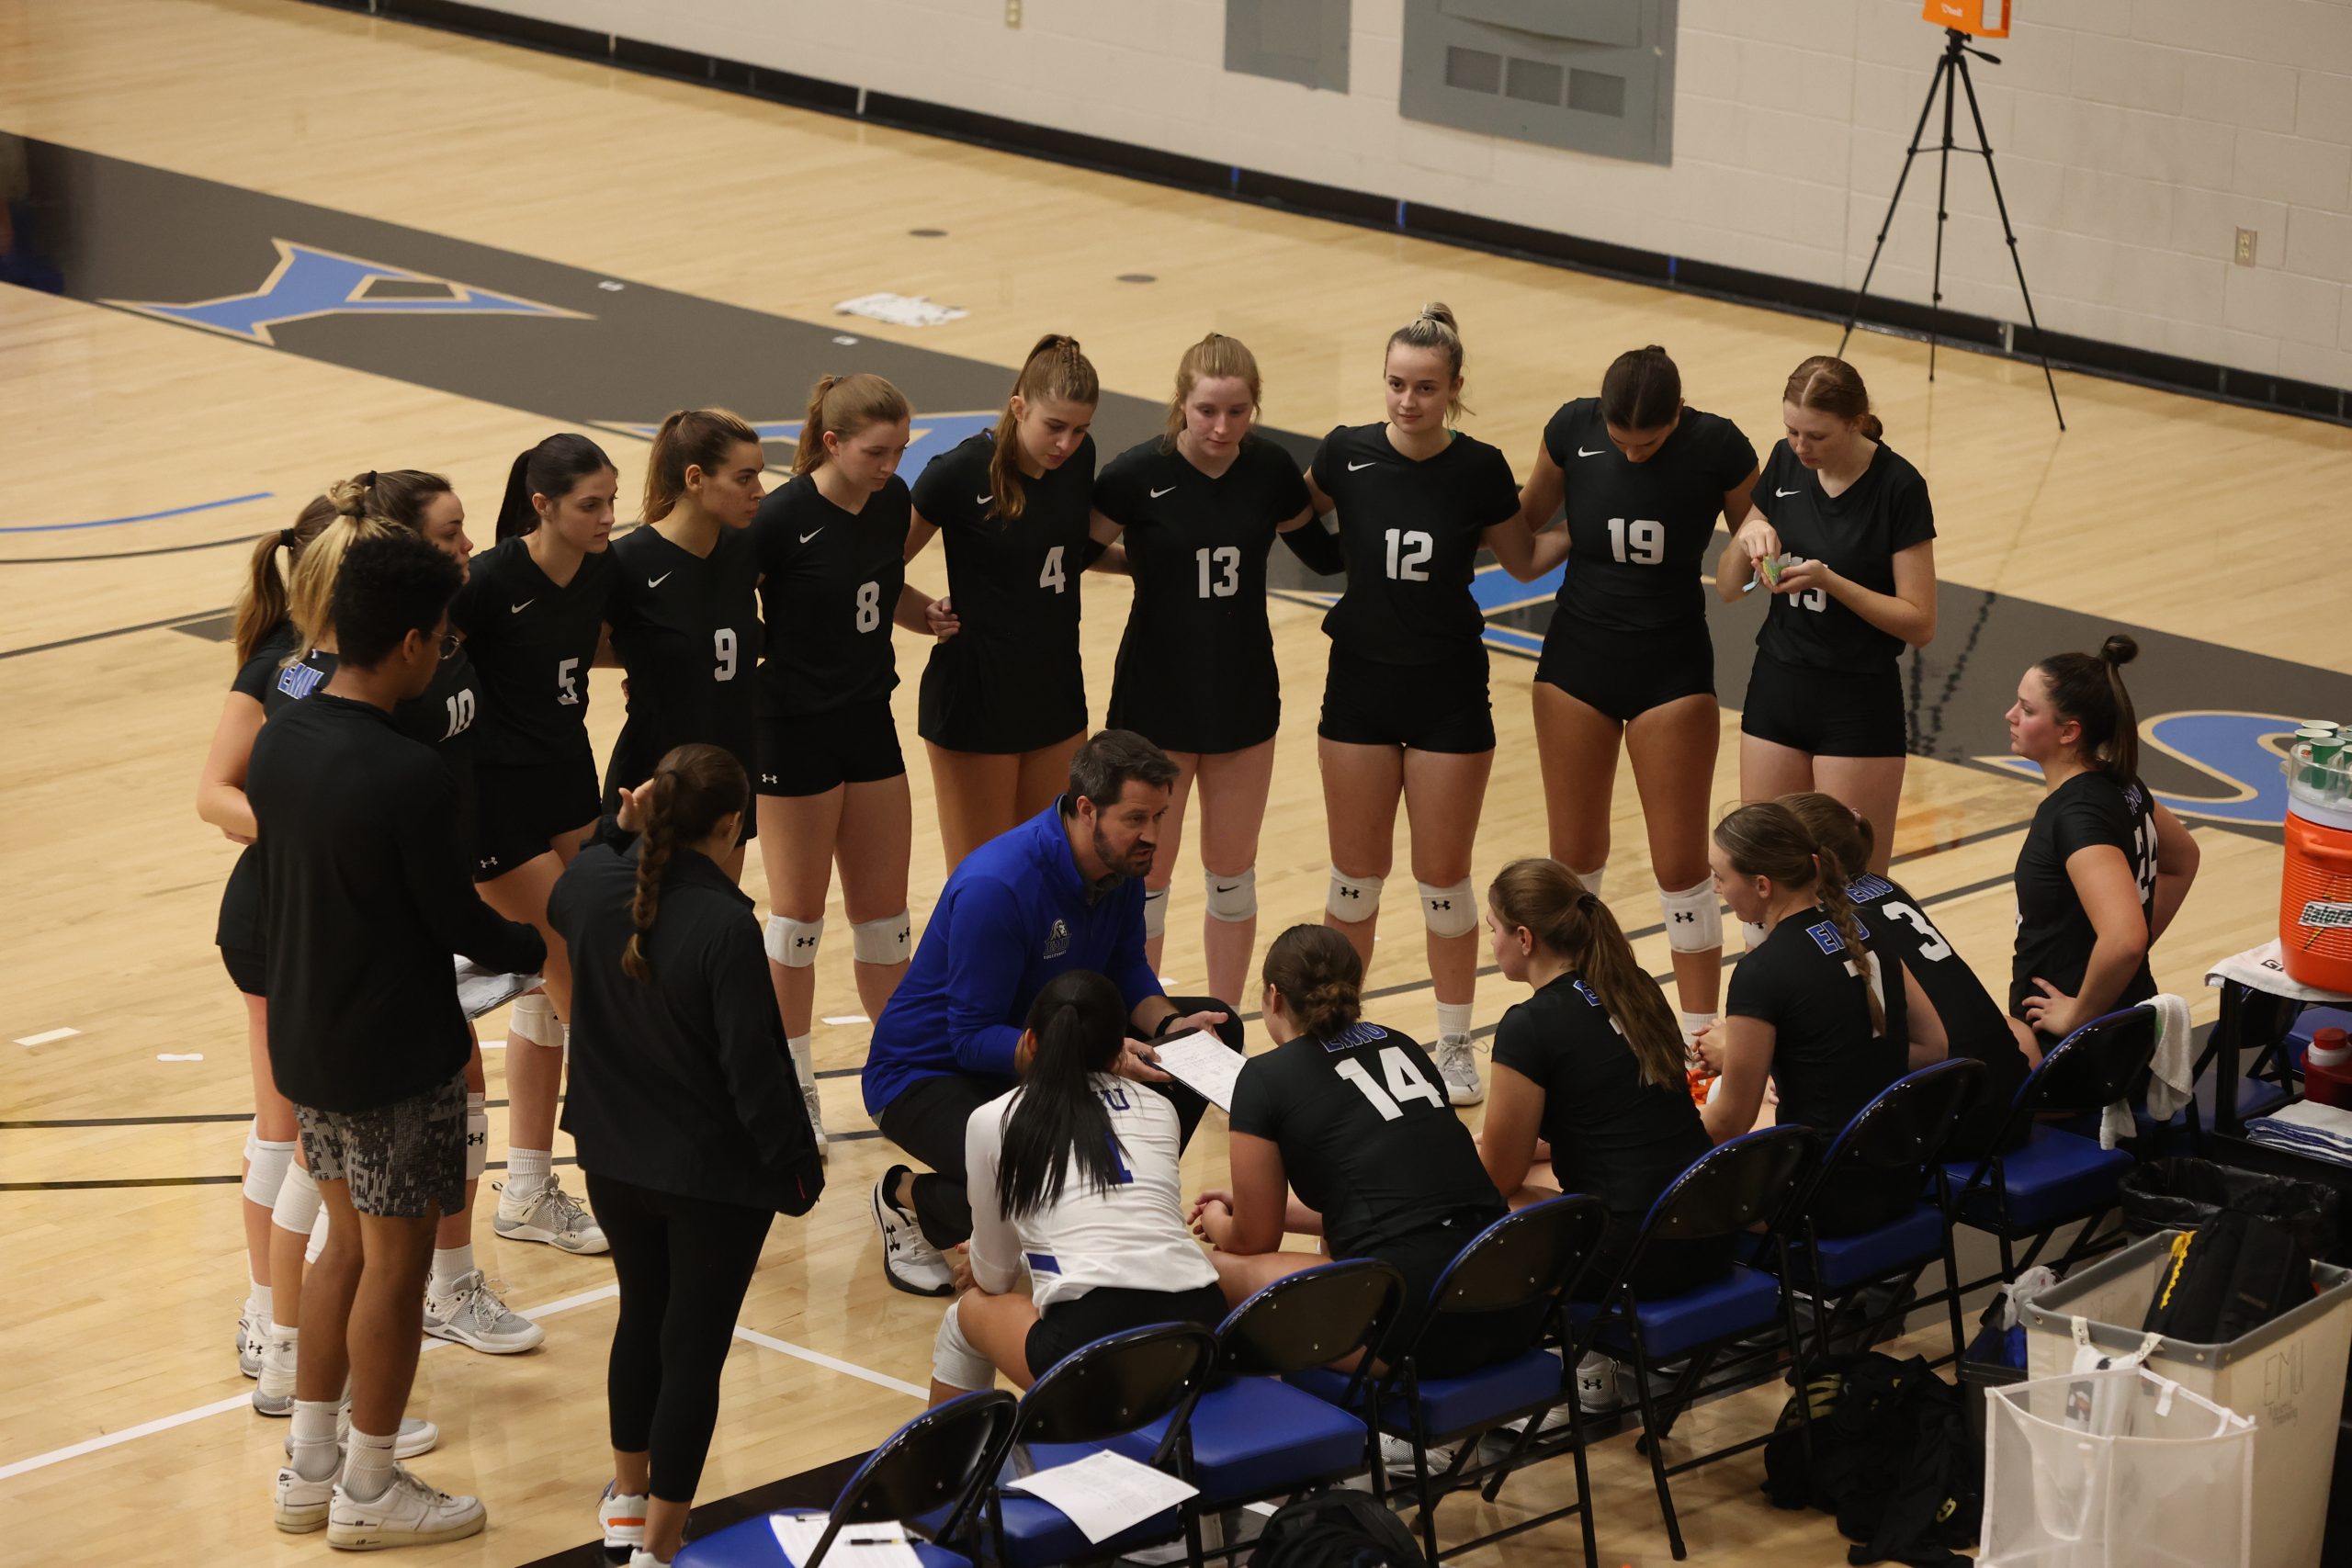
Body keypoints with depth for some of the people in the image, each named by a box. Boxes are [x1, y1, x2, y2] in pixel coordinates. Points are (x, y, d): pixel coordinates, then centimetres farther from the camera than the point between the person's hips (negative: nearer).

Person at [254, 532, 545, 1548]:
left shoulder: (280, 741, -1)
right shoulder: (408, 779, -25)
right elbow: (457, 923, -17)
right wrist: (541, 949, 4)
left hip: (302, 1036, 8)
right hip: (394, 1058, -8)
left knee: (351, 1237, 20)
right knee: (396, 1258, 6)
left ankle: (310, 1468, 28)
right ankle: (369, 1492, 18)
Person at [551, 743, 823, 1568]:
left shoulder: (595, 881, -9)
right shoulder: (725, 927, -28)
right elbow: (754, 1066, -23)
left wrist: (619, 829, 8)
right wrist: (795, 1164, -10)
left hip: (615, 1157, 6)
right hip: (715, 1174, -6)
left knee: (642, 1315, 26)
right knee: (694, 1347, 7)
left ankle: (628, 1500, 41)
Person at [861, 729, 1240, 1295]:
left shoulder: (1123, 863, -8)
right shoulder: (994, 887, -32)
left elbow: (1127, 972, 4)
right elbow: (973, 1038, -29)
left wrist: (1169, 1026, -18)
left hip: (1043, 1041, 8)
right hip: (929, 1073, -8)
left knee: (1214, 1028, -3)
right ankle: (908, 1198, -3)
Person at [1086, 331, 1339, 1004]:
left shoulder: (1271, 469, -7)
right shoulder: (1139, 473, -17)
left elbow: (1324, 554, 8)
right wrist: (1153, 561, -14)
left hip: (1243, 698, 3)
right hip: (1157, 702, -3)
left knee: (1233, 873, 14)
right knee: (1146, 877, 6)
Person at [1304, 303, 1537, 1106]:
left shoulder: (1479, 470, -11)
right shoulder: (1347, 454, -9)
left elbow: (1525, 563, 4)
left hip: (1449, 692, -1)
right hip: (1361, 685, 1)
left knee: (1444, 880, 6)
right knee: (1355, 879, 10)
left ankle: (1455, 1046, 22)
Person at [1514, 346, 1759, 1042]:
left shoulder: (1717, 447, -16)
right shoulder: (1573, 429, -10)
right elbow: (1525, 527, 6)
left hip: (1671, 666, -2)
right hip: (1577, 660, 2)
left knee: (1680, 863, -1)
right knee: (1574, 856, 12)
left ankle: (1698, 1042, 8)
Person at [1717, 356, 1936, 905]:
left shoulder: (1897, 487, -14)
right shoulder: (1785, 464, 2)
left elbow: (1919, 623, -14)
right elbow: (1729, 588, 8)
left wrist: (1829, 581, -24)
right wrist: (1747, 535, -13)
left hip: (1858, 702, -5)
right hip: (1777, 689, 5)